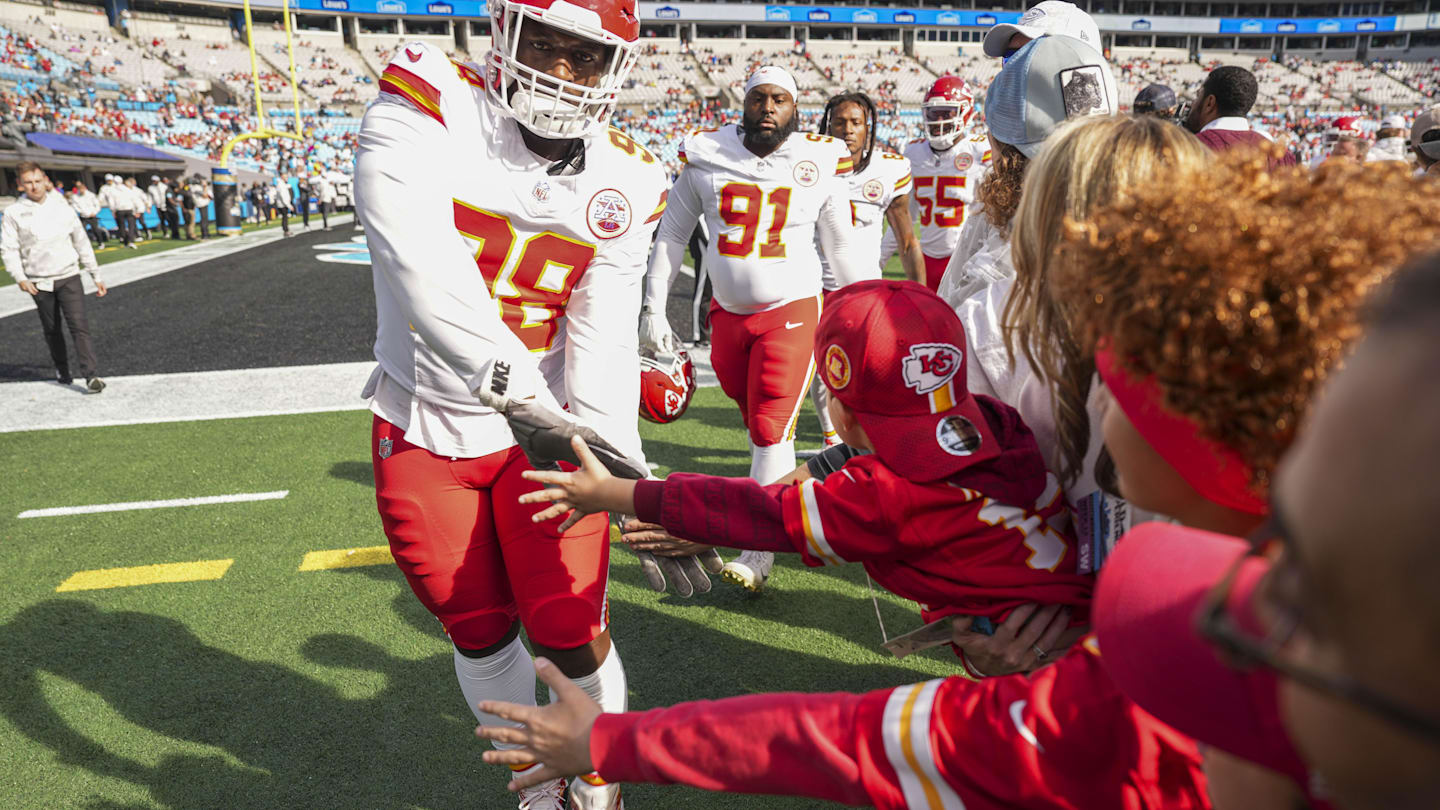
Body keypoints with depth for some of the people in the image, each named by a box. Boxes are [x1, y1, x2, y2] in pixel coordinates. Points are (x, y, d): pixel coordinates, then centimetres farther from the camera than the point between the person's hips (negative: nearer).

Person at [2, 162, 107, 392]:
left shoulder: (62, 207, 5)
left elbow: (82, 243, 11)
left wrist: (96, 276, 11)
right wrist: (20, 277, -17)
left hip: (69, 277, -1)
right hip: (39, 282, 1)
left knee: (79, 325, -12)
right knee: (52, 330, 11)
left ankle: (90, 375, -16)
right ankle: (62, 371, 27)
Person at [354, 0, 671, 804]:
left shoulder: (625, 181, -7)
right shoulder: (429, 104, -14)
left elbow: (606, 342, -14)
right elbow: (423, 263, -32)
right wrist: (515, 381, -43)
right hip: (422, 431, 0)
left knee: (572, 634, -1)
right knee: (480, 632, 14)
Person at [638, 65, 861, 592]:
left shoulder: (822, 162, -2)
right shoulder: (705, 156, -1)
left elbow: (839, 247, 8)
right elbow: (672, 235, 6)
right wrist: (653, 307, 3)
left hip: (791, 311, -2)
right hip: (728, 312, 3)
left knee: (771, 427, -8)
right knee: (756, 421, 12)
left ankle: (759, 552, -3)